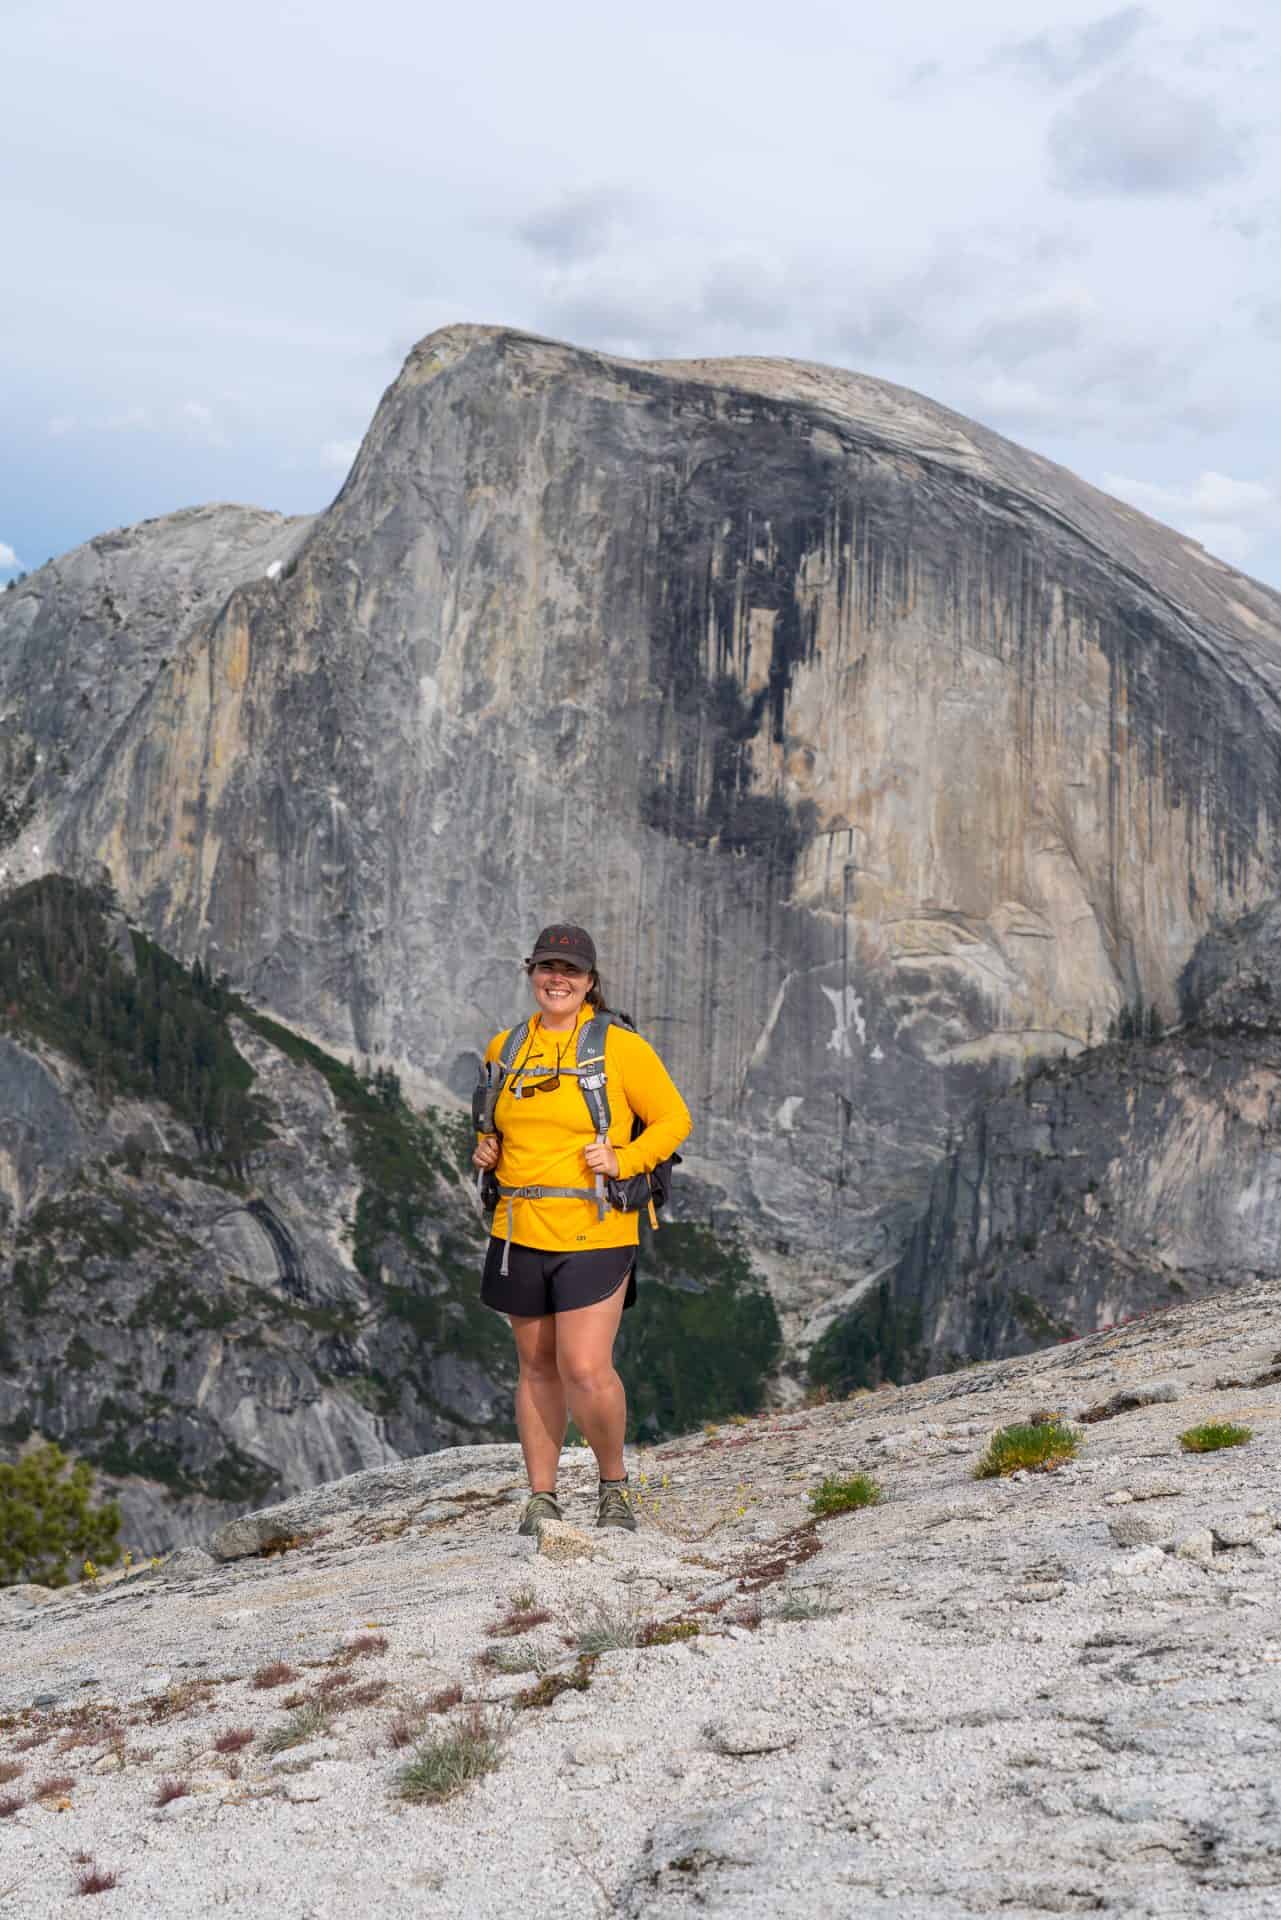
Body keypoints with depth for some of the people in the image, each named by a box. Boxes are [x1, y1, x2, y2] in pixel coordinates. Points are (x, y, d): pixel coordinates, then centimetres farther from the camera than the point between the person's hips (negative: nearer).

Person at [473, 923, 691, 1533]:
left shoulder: (621, 1047, -3)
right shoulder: (504, 1049, 10)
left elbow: (673, 1119, 1)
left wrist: (623, 1160, -13)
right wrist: (484, 1147, 5)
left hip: (593, 1234, -4)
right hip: (520, 1231, 4)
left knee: (586, 1370, -11)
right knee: (537, 1367, 11)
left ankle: (614, 1484, 14)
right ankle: (541, 1497, 22)